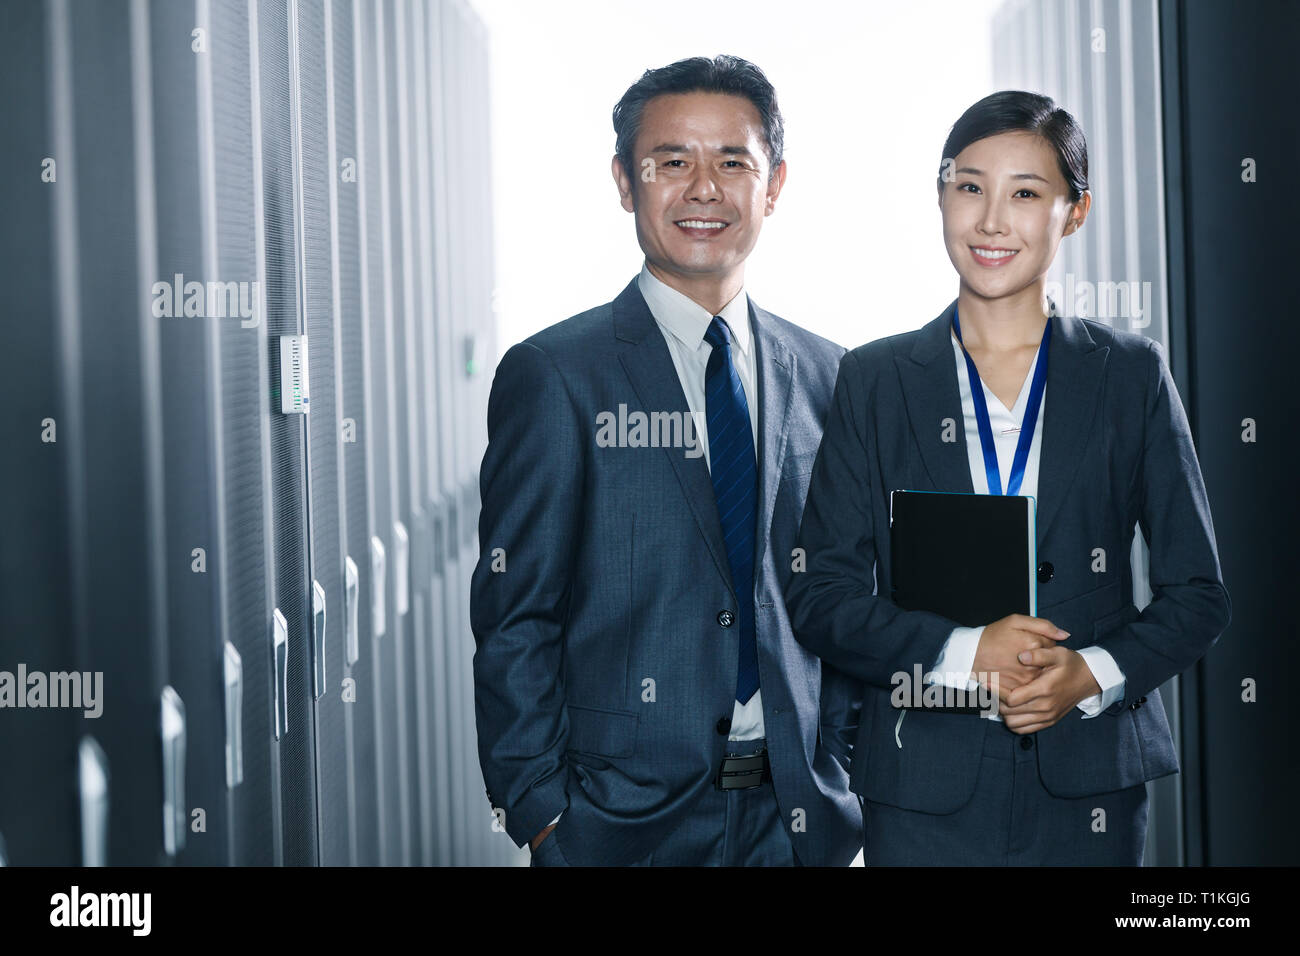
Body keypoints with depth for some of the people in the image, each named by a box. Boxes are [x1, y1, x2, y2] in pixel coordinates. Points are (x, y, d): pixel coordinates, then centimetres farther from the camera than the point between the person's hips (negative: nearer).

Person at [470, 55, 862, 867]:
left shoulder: (827, 375, 7)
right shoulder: (553, 376, -5)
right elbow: (514, 620, -6)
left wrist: (841, 774, 3)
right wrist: (540, 813, -10)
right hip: (625, 819, -3)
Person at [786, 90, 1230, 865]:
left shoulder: (1132, 375, 5)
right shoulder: (875, 381, 4)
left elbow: (1198, 595, 5)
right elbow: (820, 598, 1)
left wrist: (1092, 675, -12)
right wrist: (961, 654, -14)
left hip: (1090, 785, 0)